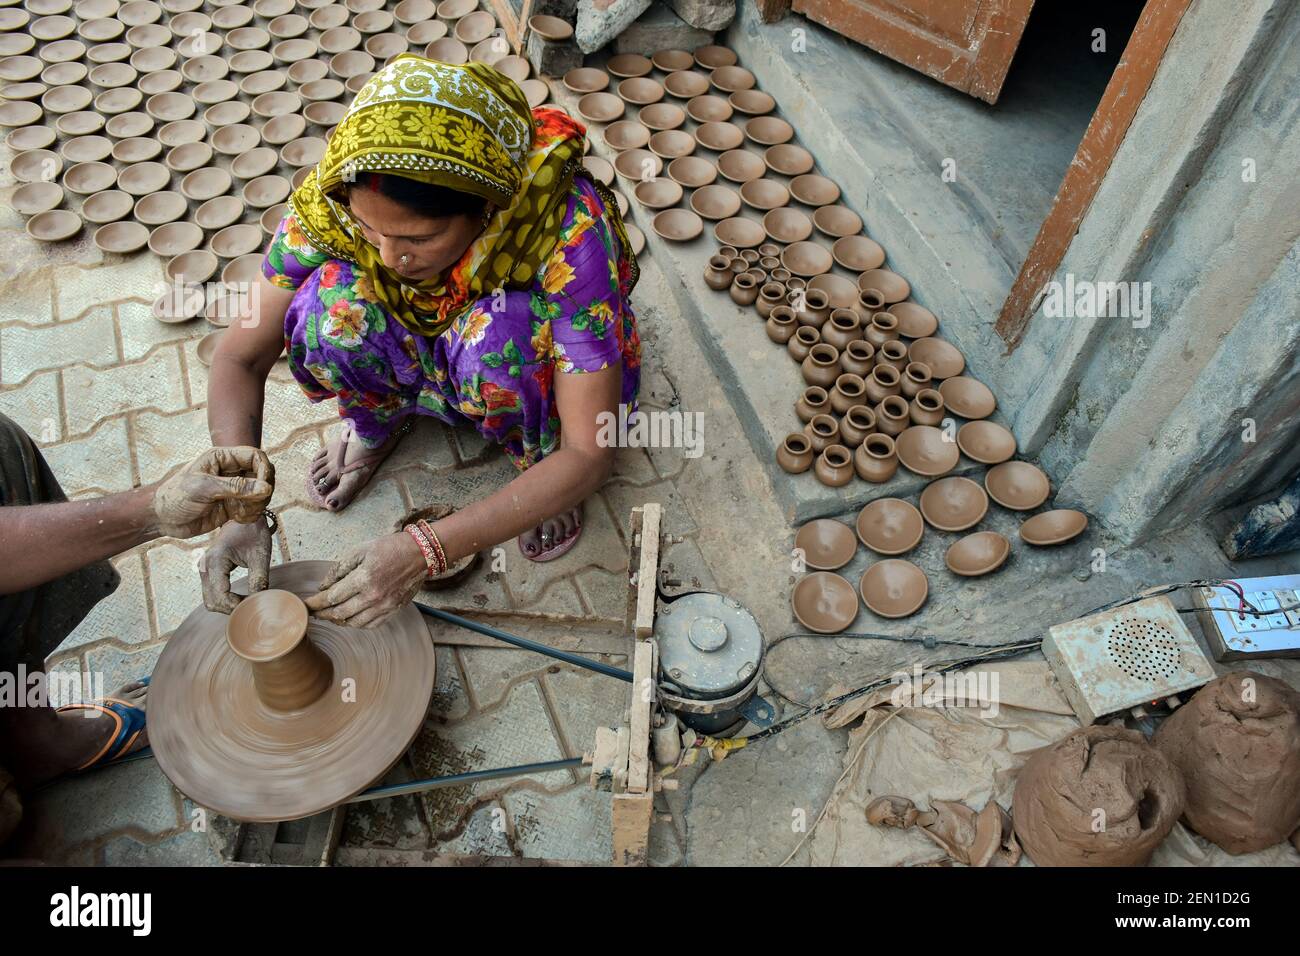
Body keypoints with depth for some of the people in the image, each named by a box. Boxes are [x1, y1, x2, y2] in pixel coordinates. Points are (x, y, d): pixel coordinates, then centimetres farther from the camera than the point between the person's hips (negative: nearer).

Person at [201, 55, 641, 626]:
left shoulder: (571, 226, -36)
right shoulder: (334, 199, -25)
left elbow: (591, 454, -36)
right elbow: (240, 359, -16)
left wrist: (423, 552, -41)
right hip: (412, 361, 3)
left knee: (501, 330, -37)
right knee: (330, 306, -29)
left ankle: (538, 461, -6)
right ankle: (378, 423, 3)